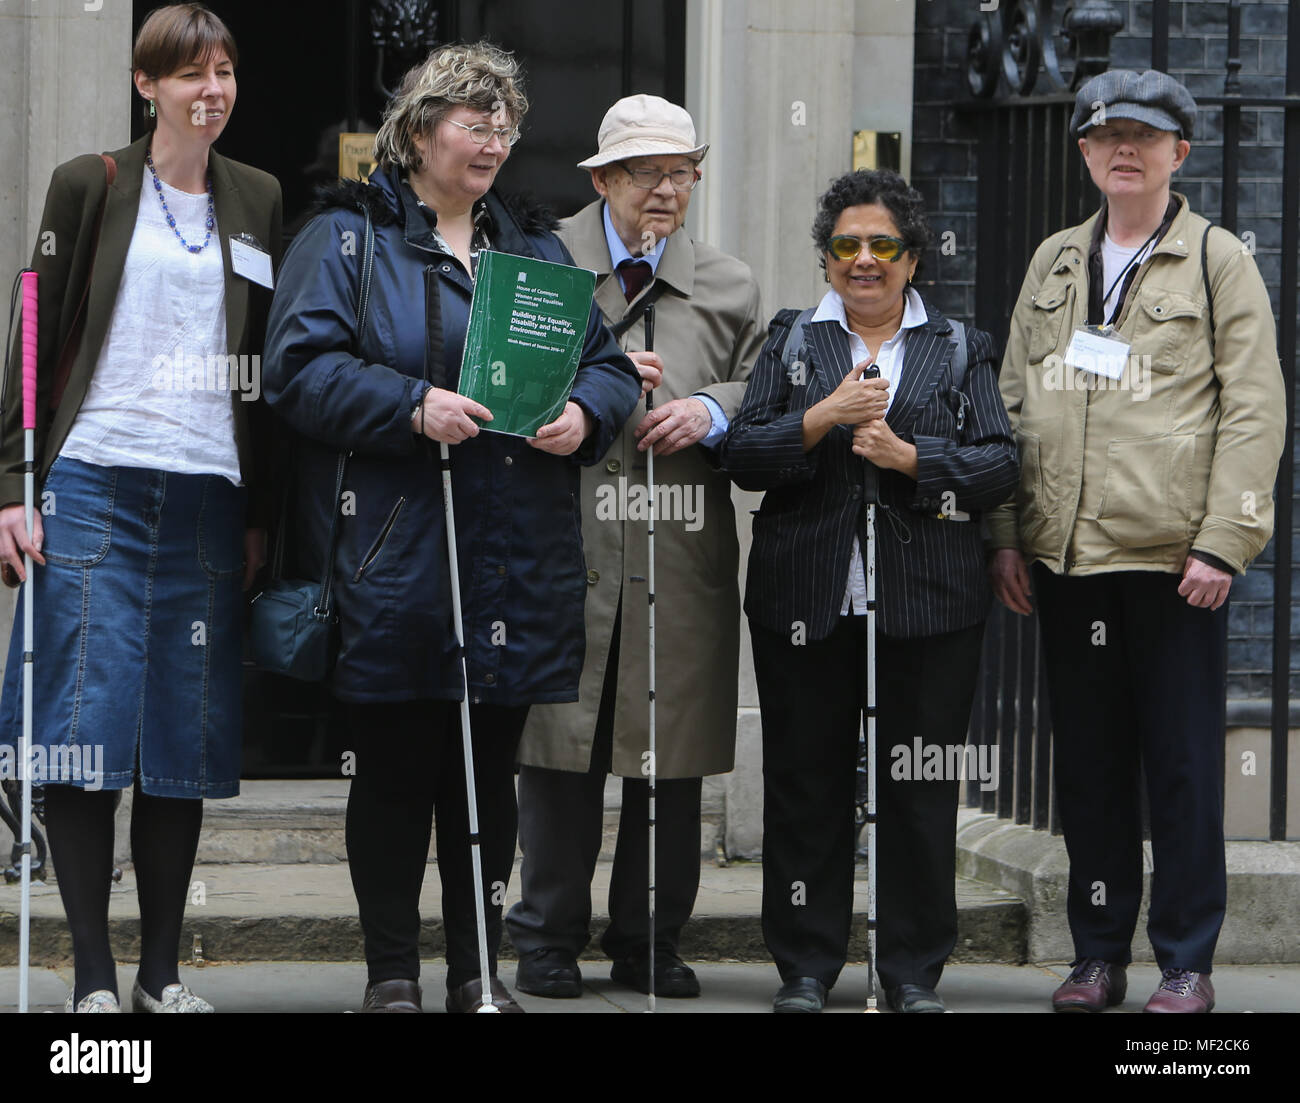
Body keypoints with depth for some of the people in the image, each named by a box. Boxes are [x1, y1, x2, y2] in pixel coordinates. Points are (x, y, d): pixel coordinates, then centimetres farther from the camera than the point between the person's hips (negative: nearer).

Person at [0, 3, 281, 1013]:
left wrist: (262, 514, 11)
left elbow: (273, 367, 16)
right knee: (86, 729, -8)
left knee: (186, 735, 3)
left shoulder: (259, 203, 14)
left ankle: (163, 968, 10)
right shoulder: (90, 187, 4)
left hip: (210, 496, 3)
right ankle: (94, 974, -3)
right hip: (94, 484, -3)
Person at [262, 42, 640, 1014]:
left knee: (489, 771, 6)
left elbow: (608, 365, 16)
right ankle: (392, 972, 7)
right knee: (395, 769, -1)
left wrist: (585, 414, -7)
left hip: (517, 560, 4)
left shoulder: (536, 249, 19)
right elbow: (302, 367, -8)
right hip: (394, 559, -4)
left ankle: (479, 969, 14)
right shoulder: (347, 239, 3)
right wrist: (411, 407, -21)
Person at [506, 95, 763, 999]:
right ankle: (549, 942, 8)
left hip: (684, 556, 2)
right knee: (562, 753, -2)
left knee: (673, 757, 4)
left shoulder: (730, 287, 15)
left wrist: (712, 412, -7)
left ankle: (651, 942, 14)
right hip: (569, 548, -2)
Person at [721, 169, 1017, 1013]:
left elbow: (1000, 467, 1)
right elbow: (743, 458, 1)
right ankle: (806, 965, 11)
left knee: (922, 788, 1)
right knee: (807, 784, 2)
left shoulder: (960, 352, 11)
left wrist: (909, 457, -12)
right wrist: (824, 418, -13)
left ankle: (915, 968, 9)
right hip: (807, 602, 1)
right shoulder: (792, 345, 12)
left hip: (928, 605, 0)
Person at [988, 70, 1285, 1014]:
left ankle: (1186, 963, 6)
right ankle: (1099, 954, 16)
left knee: (1183, 765, -1)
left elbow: (1254, 412, -4)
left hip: (1175, 554, -4)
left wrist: (1222, 542, -12)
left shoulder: (1218, 261, 1)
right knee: (1088, 761, 8)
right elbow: (1015, 401, 17)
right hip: (1068, 551, 4)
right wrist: (1007, 532, 9)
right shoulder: (1055, 264, 15)